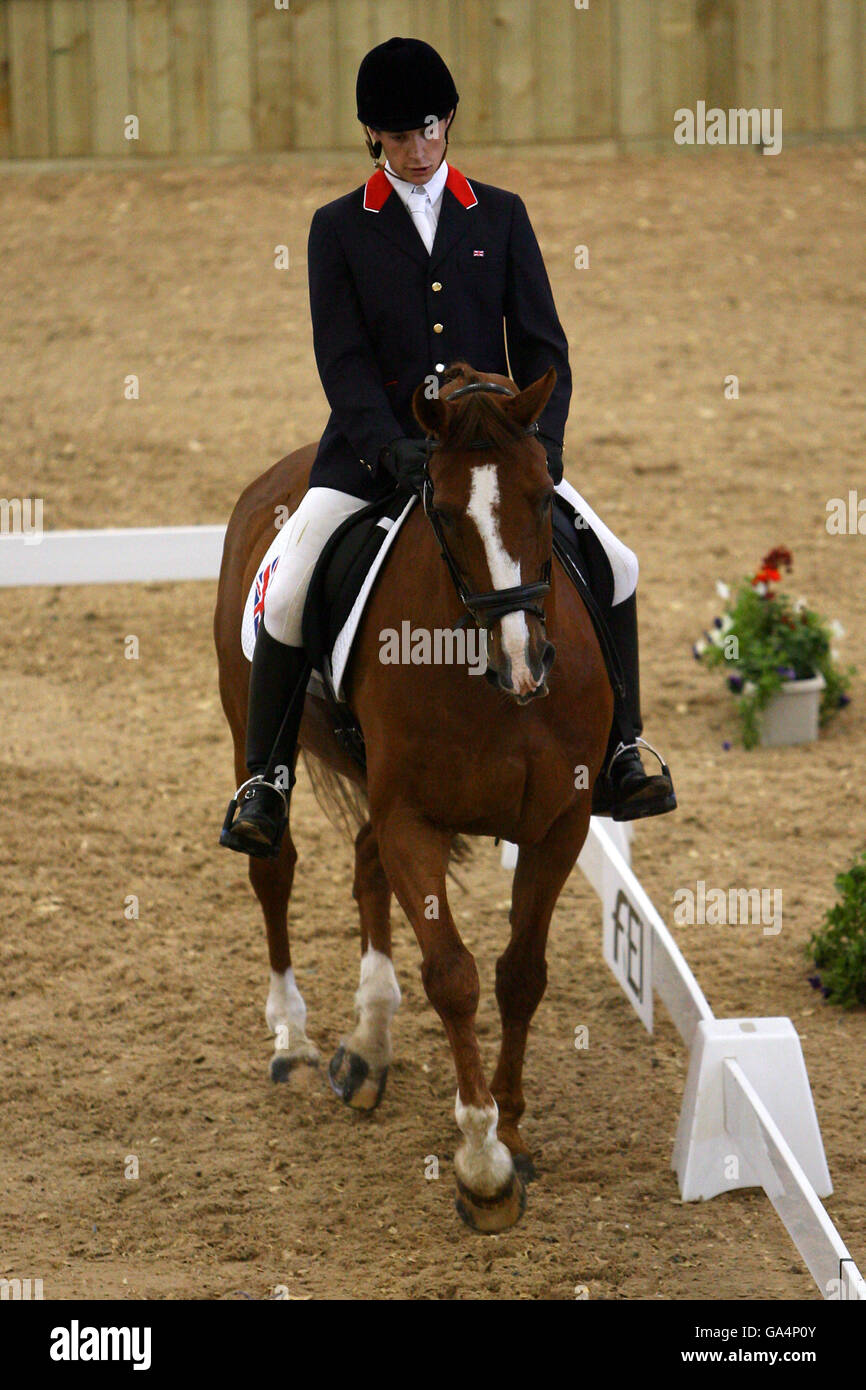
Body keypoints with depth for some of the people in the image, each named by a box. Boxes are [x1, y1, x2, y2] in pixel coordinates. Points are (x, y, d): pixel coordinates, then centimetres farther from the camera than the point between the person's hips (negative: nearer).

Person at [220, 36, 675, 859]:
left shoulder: (500, 217, 9)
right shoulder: (339, 229, 4)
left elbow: (541, 345, 6)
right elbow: (342, 359, -4)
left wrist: (540, 442, -12)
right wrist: (391, 446, -21)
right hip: (371, 450, -2)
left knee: (614, 566, -10)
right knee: (288, 597, -18)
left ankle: (617, 761, 4)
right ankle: (265, 782, -3)